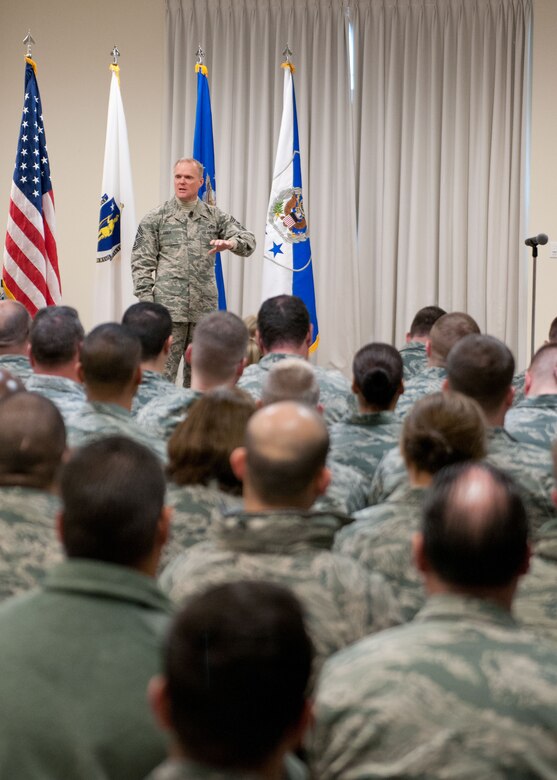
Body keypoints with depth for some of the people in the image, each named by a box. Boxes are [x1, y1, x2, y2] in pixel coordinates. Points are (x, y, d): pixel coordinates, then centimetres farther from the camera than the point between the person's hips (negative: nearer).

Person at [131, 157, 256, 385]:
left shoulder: (215, 217, 11)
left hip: (204, 309, 3)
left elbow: (248, 241, 4)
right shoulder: (155, 218, 4)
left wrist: (229, 243, -19)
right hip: (168, 308, -3)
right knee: (162, 374, -6)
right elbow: (142, 263, 2)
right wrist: (147, 303, -7)